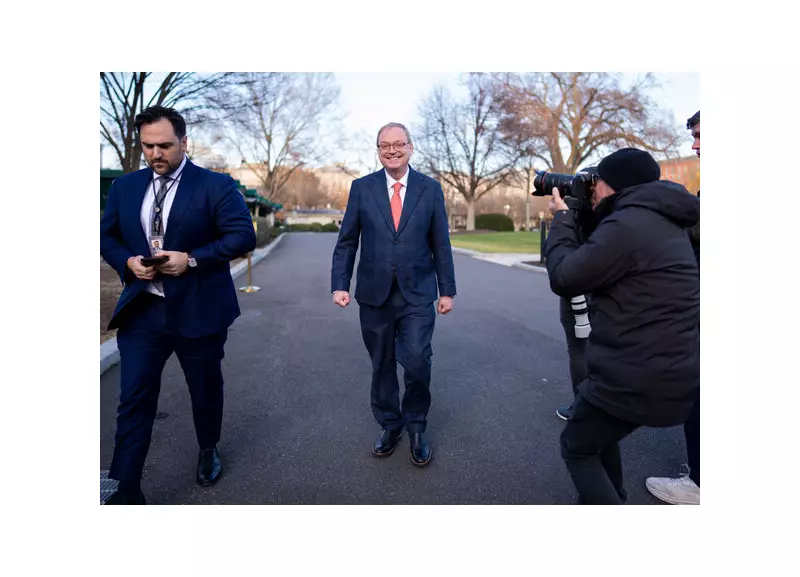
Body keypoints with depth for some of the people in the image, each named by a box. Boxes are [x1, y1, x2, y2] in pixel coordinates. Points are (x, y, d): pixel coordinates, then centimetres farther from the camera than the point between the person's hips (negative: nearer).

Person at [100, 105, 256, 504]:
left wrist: (192, 259, -22)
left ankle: (208, 452, 43)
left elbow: (243, 236, -13)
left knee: (206, 390, 16)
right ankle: (125, 490, 17)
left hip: (198, 311, -2)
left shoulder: (216, 185, -7)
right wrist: (127, 261, -9)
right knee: (133, 400, 4)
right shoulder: (125, 186, 7)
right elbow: (106, 235, 13)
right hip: (141, 311, 3)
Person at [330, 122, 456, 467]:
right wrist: (339, 284, -4)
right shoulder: (362, 188, 4)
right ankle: (389, 425, 31)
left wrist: (447, 290, 4)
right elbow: (346, 241, 4)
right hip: (375, 293, 1)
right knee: (381, 365, 10)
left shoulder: (430, 189, 4)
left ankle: (416, 428, 16)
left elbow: (440, 244, 5)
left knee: (417, 361, -10)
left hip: (417, 294, -1)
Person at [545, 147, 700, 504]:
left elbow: (564, 278, -14)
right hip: (672, 370, 10)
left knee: (577, 448, 9)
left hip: (640, 376, -10)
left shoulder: (628, 223, -20)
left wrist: (562, 218, -2)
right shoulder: (662, 222, 12)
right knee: (599, 432, 28)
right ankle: (611, 499, 42)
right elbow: (599, 260, 20)